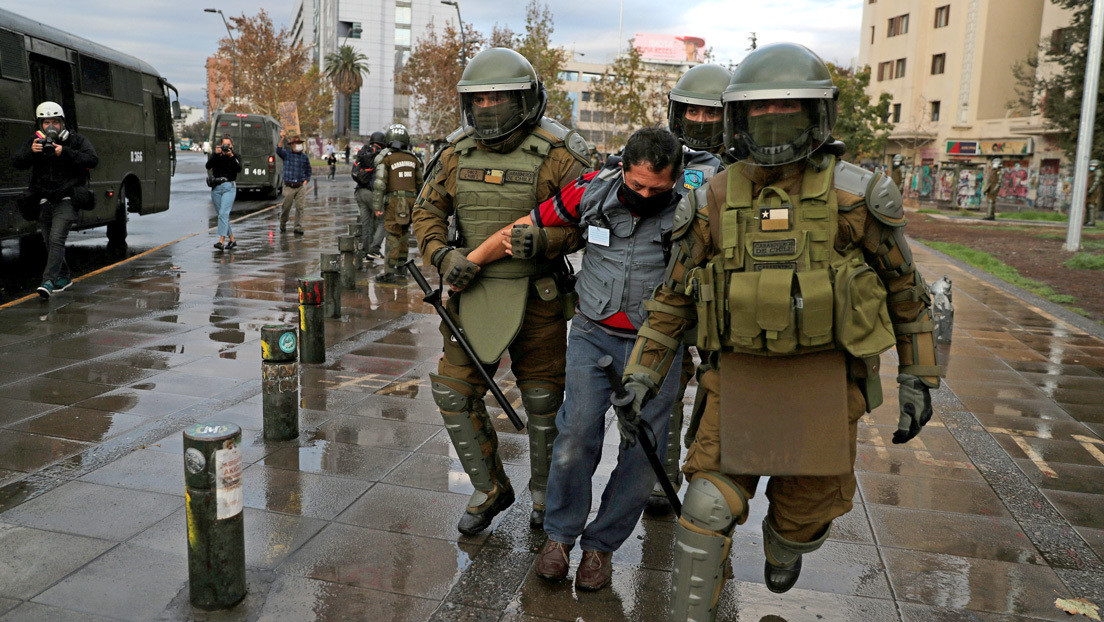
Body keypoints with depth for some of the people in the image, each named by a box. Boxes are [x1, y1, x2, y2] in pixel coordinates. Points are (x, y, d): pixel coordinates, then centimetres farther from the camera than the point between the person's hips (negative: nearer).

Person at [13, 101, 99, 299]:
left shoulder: (76, 141, 0)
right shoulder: (33, 142, 9)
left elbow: (93, 160, -14)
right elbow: (17, 162, -4)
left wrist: (65, 153, -24)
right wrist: (31, 152, -24)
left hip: (66, 200, -5)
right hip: (44, 201, 5)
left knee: (56, 239, -19)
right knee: (49, 242, 11)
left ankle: (48, 281, -24)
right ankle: (64, 276, 29)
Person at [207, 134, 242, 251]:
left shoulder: (236, 157, 4)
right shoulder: (215, 155, 9)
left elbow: (239, 169, -14)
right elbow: (208, 166, -8)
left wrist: (231, 156, -21)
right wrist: (216, 154, -17)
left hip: (229, 187, -4)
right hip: (216, 187, 4)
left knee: (223, 213, -19)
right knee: (222, 214, 9)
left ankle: (221, 241, -25)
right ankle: (232, 240, 21)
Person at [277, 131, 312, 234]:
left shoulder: (304, 157, 8)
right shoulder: (286, 154, 3)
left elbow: (308, 170, 16)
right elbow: (279, 150, -17)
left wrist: (306, 181, 3)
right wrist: (282, 139, -30)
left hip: (301, 187, 1)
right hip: (288, 186, -1)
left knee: (300, 207, -4)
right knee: (286, 207, 5)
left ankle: (298, 228, 1)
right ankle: (282, 225, 27)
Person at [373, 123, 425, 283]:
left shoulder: (385, 158, -5)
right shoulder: (413, 158, 9)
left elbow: (380, 183, -12)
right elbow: (420, 183, 13)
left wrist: (376, 205, -9)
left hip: (394, 200, -4)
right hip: (411, 198, 4)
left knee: (393, 235, -3)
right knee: (404, 234, 15)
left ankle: (389, 272, -6)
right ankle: (401, 268, 19)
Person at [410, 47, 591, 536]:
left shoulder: (556, 155, -10)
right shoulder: (457, 153, 3)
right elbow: (427, 210, 9)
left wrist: (538, 241, -25)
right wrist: (442, 254, -9)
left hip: (536, 295, -4)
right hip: (473, 293, 4)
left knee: (543, 400, 9)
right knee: (455, 394, 4)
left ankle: (546, 493, 32)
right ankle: (489, 489, 25)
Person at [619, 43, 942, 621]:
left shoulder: (854, 196, -9)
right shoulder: (713, 202, -5)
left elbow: (904, 287, 3)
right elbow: (674, 296, 4)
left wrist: (919, 378, 4)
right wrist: (642, 371, -1)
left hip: (824, 383, 0)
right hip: (740, 379, 1)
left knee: (805, 509, 15)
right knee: (709, 506, -9)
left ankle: (784, 545, 53)